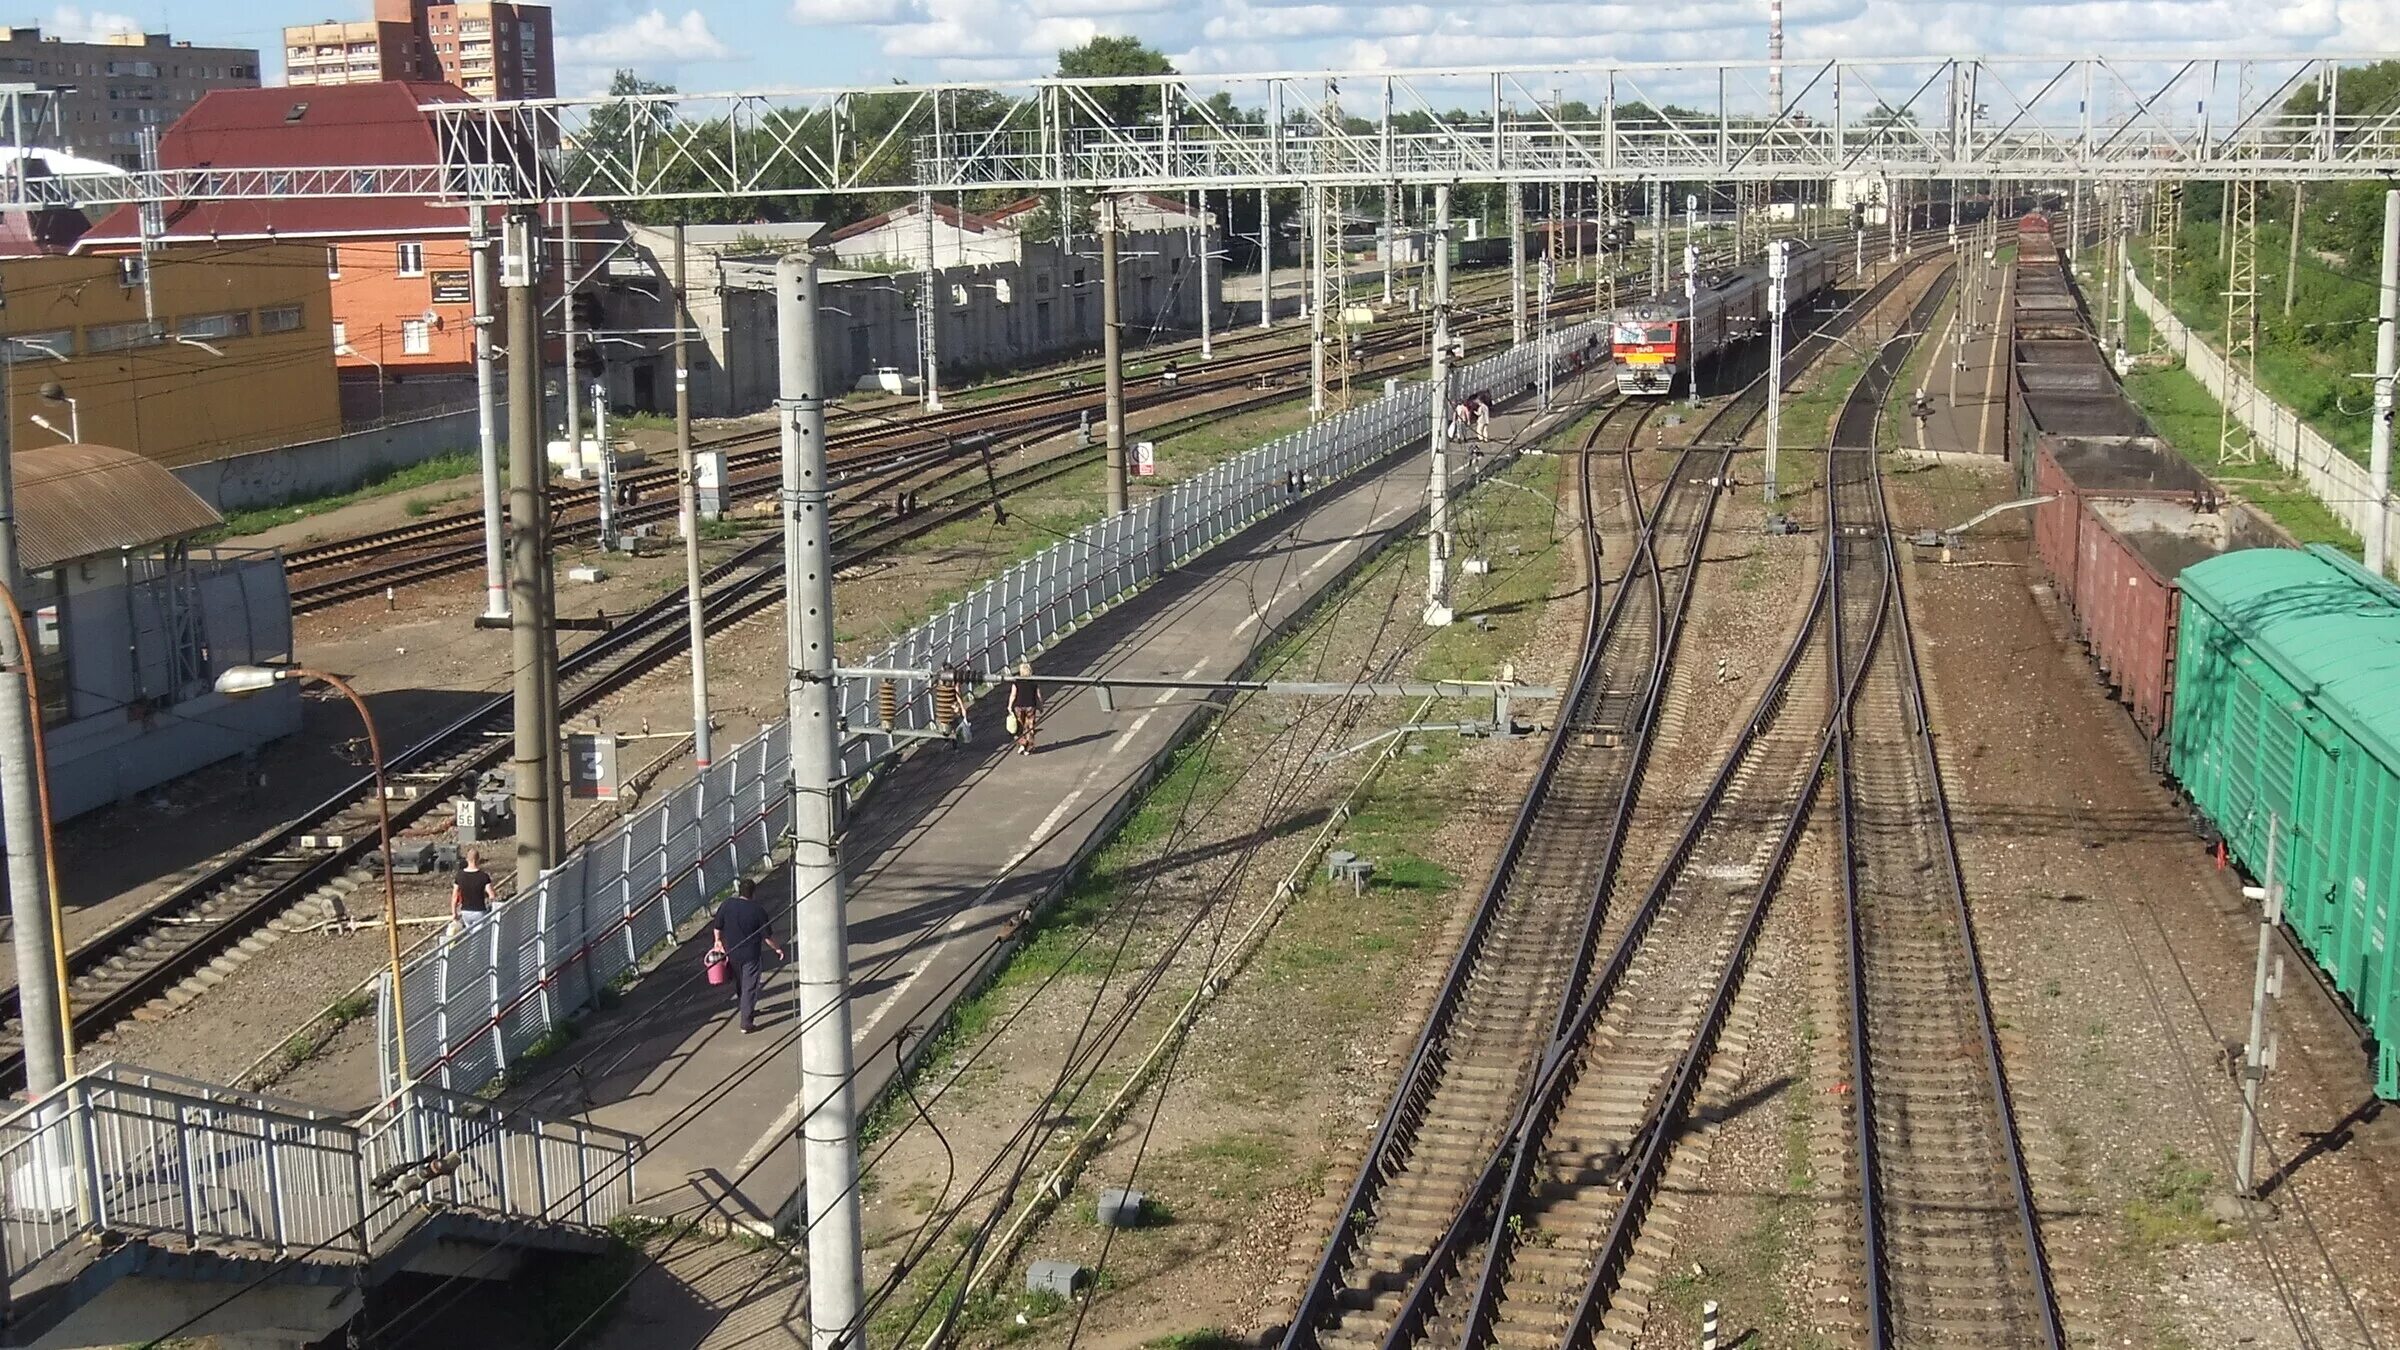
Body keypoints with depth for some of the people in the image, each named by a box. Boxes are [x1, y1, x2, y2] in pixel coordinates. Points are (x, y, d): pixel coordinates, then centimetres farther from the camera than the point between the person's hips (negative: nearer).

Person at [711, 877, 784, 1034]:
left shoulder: (727, 904, -8)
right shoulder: (758, 909, -16)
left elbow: (718, 927, 3)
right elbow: (767, 936, -11)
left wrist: (718, 941, 22)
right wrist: (777, 949, 6)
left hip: (731, 953, 4)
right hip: (750, 955, -4)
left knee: (739, 984, 24)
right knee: (749, 988, 4)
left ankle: (747, 1010, 43)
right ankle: (746, 1024, 4)